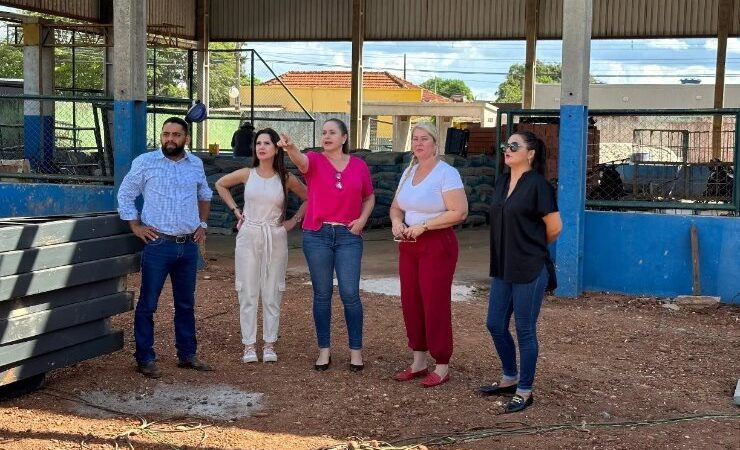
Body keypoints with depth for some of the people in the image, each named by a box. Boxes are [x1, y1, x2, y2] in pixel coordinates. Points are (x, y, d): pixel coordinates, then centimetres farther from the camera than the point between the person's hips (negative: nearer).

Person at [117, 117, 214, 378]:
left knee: (186, 303, 13)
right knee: (147, 304, 0)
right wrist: (135, 226, -4)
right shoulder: (145, 162, -4)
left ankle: (187, 354, 24)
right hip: (158, 245, -4)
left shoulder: (196, 164, 8)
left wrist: (203, 223, 16)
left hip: (189, 246, 4)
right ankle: (145, 358, 9)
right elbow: (125, 194, 2)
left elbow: (205, 195, 25)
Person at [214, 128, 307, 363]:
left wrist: (294, 220, 3)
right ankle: (249, 345, 6)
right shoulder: (246, 174, 2)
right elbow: (220, 184, 18)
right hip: (248, 236, 0)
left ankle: (270, 344, 11)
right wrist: (235, 209, 10)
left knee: (272, 293, 3)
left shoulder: (286, 178, 1)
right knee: (248, 293, 1)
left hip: (275, 238, 0)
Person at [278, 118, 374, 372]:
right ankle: (324, 349, 16)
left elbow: (369, 198, 18)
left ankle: (356, 350, 13)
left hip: (348, 236, 0)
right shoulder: (314, 161, 1)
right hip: (317, 235, 0)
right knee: (322, 293, 6)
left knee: (350, 293, -1)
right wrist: (290, 147, -46)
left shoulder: (359, 165, 7)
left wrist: (363, 218, -1)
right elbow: (300, 160, -23)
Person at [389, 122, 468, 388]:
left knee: (435, 304, -4)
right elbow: (396, 206, 20)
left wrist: (423, 226, -19)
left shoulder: (447, 173, -10)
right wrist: (396, 221, -4)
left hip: (437, 244, -7)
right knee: (410, 303, 9)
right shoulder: (408, 172, 12)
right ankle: (418, 363, 20)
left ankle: (442, 367, 7)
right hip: (408, 246, 7)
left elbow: (459, 212, -19)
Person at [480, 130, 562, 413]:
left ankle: (524, 392, 16)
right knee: (495, 325, 14)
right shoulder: (502, 183, 9)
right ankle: (510, 378, 33)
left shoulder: (538, 185, -13)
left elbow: (555, 227, -9)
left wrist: (533, 249, 6)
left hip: (529, 270, -8)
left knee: (525, 330, 3)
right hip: (502, 268, 8)